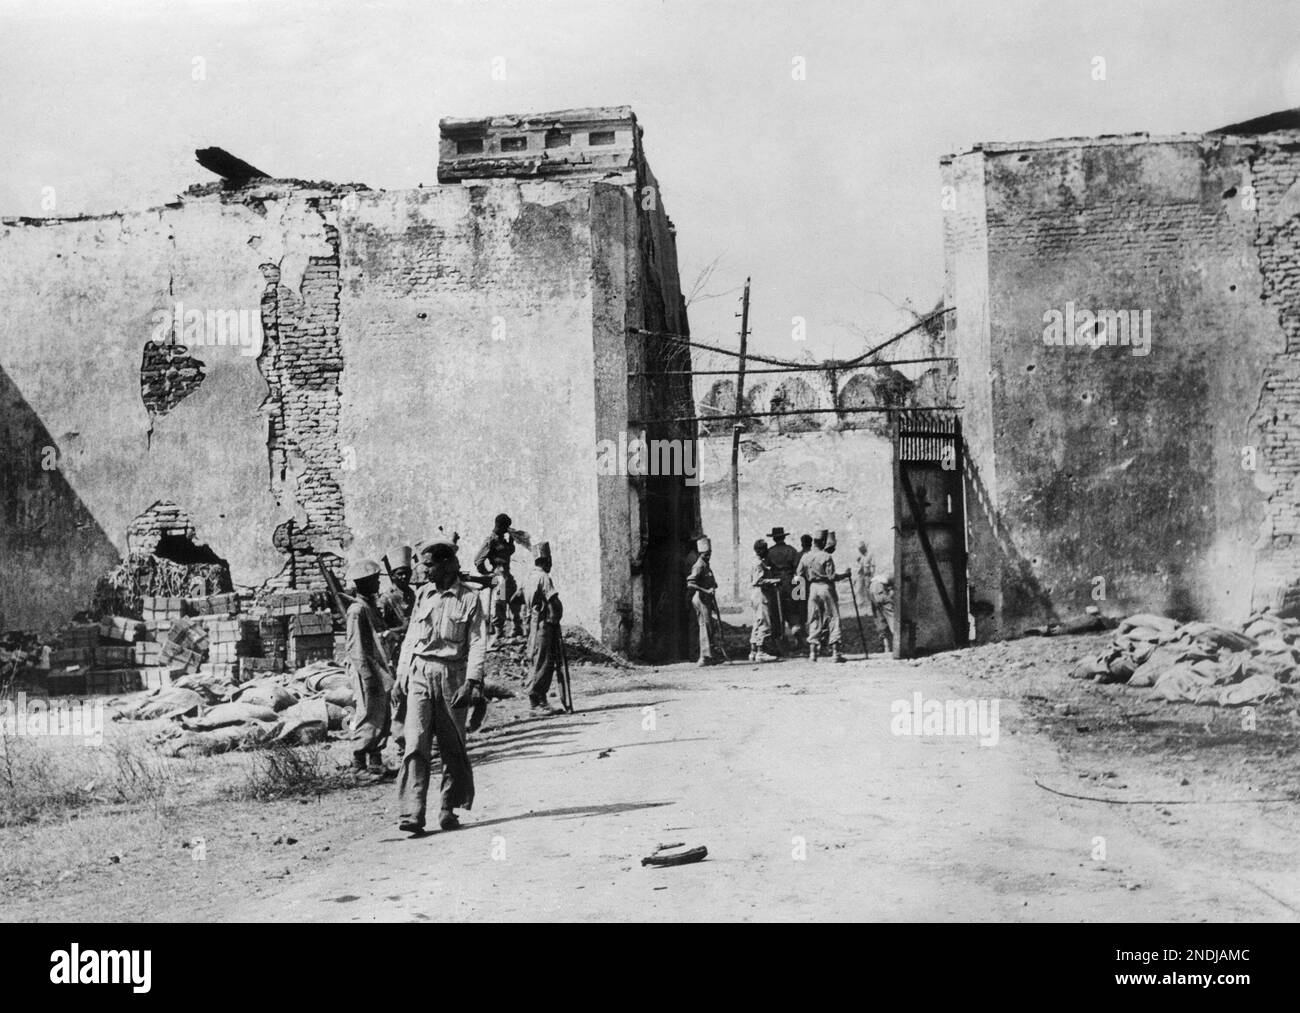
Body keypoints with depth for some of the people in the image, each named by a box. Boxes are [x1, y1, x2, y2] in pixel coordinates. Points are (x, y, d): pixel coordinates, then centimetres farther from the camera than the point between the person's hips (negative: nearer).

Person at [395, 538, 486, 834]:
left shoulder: (469, 598, -1)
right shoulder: (423, 594, 11)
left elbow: (477, 643, -5)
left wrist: (471, 682, -14)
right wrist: (403, 671, 14)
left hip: (452, 675, -2)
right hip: (420, 673, 2)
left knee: (453, 748, 6)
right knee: (416, 744, -9)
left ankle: (448, 809, 19)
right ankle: (412, 813, -13)